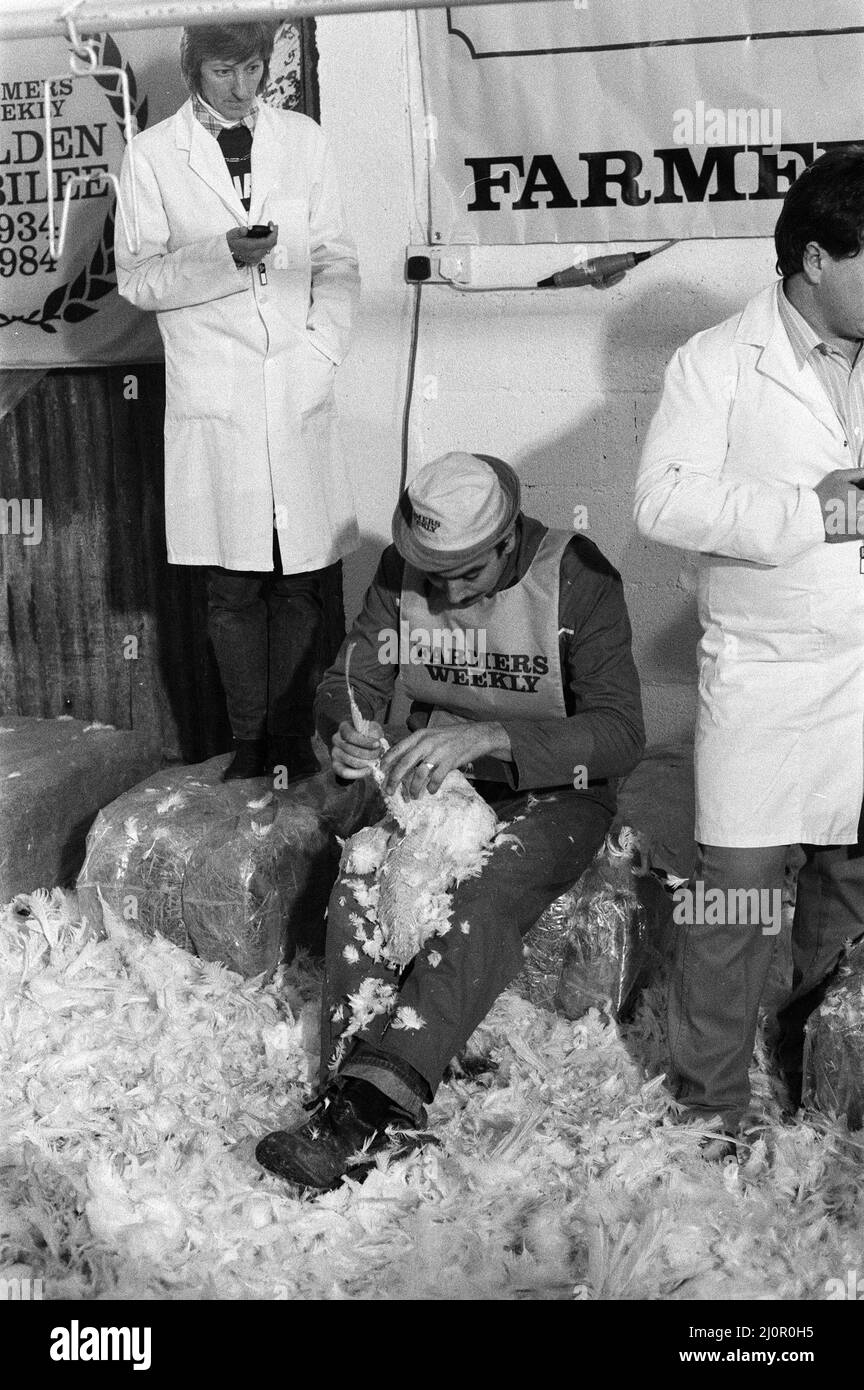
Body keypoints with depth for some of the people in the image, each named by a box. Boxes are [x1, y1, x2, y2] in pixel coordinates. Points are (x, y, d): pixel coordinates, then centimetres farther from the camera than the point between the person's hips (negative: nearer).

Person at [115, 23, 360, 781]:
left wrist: (321, 346, -3)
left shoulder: (304, 139, 10)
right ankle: (250, 741, 13)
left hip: (299, 390, 2)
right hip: (214, 397, -1)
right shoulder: (153, 155, 4)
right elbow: (136, 277, 2)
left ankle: (293, 738, 12)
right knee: (234, 583, 1)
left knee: (304, 579, 1)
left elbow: (337, 262, 11)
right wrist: (222, 257, -14)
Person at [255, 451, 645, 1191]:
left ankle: (371, 1103, -40)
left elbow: (620, 730, -23)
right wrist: (350, 732, -23)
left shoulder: (578, 576, -16)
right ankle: (352, 1098, -28)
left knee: (485, 900, -34)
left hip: (553, 792, -4)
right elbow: (346, 683, 3)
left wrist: (489, 736, -37)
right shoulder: (403, 571, -2)